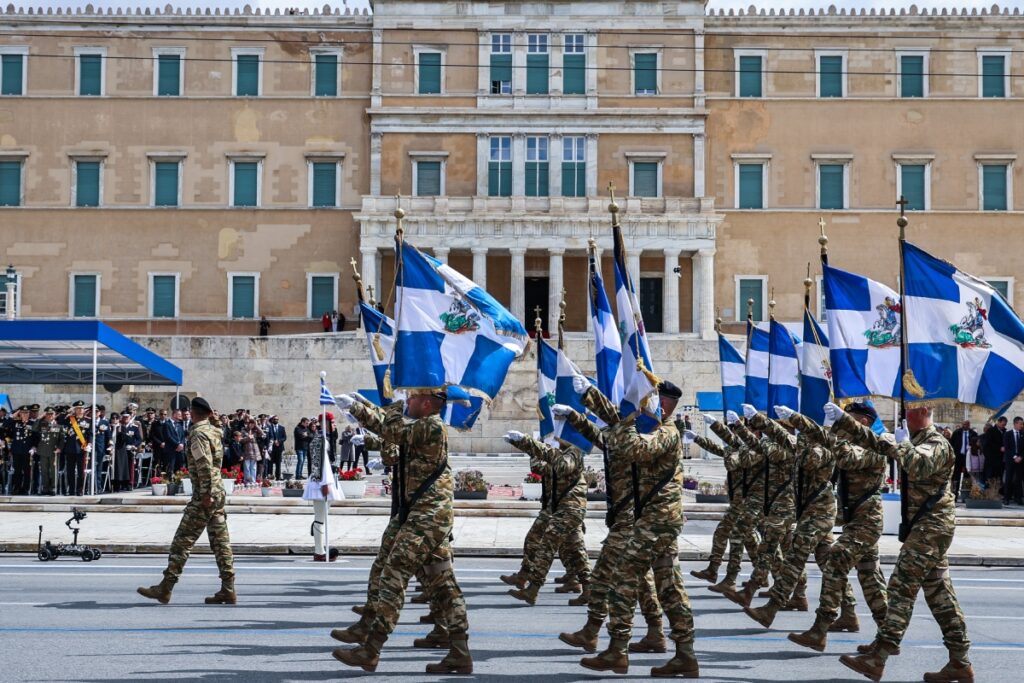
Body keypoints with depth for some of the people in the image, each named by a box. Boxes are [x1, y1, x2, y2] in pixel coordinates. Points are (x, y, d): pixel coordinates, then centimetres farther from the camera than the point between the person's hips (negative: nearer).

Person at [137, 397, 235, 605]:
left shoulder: (198, 433, -13)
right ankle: (228, 590, 7)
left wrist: (206, 494, -22)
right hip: (218, 493, 9)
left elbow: (205, 465, -21)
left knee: (182, 541, -4)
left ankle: (165, 589, -2)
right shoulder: (213, 430, 12)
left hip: (205, 496, -9)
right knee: (220, 542, 8)